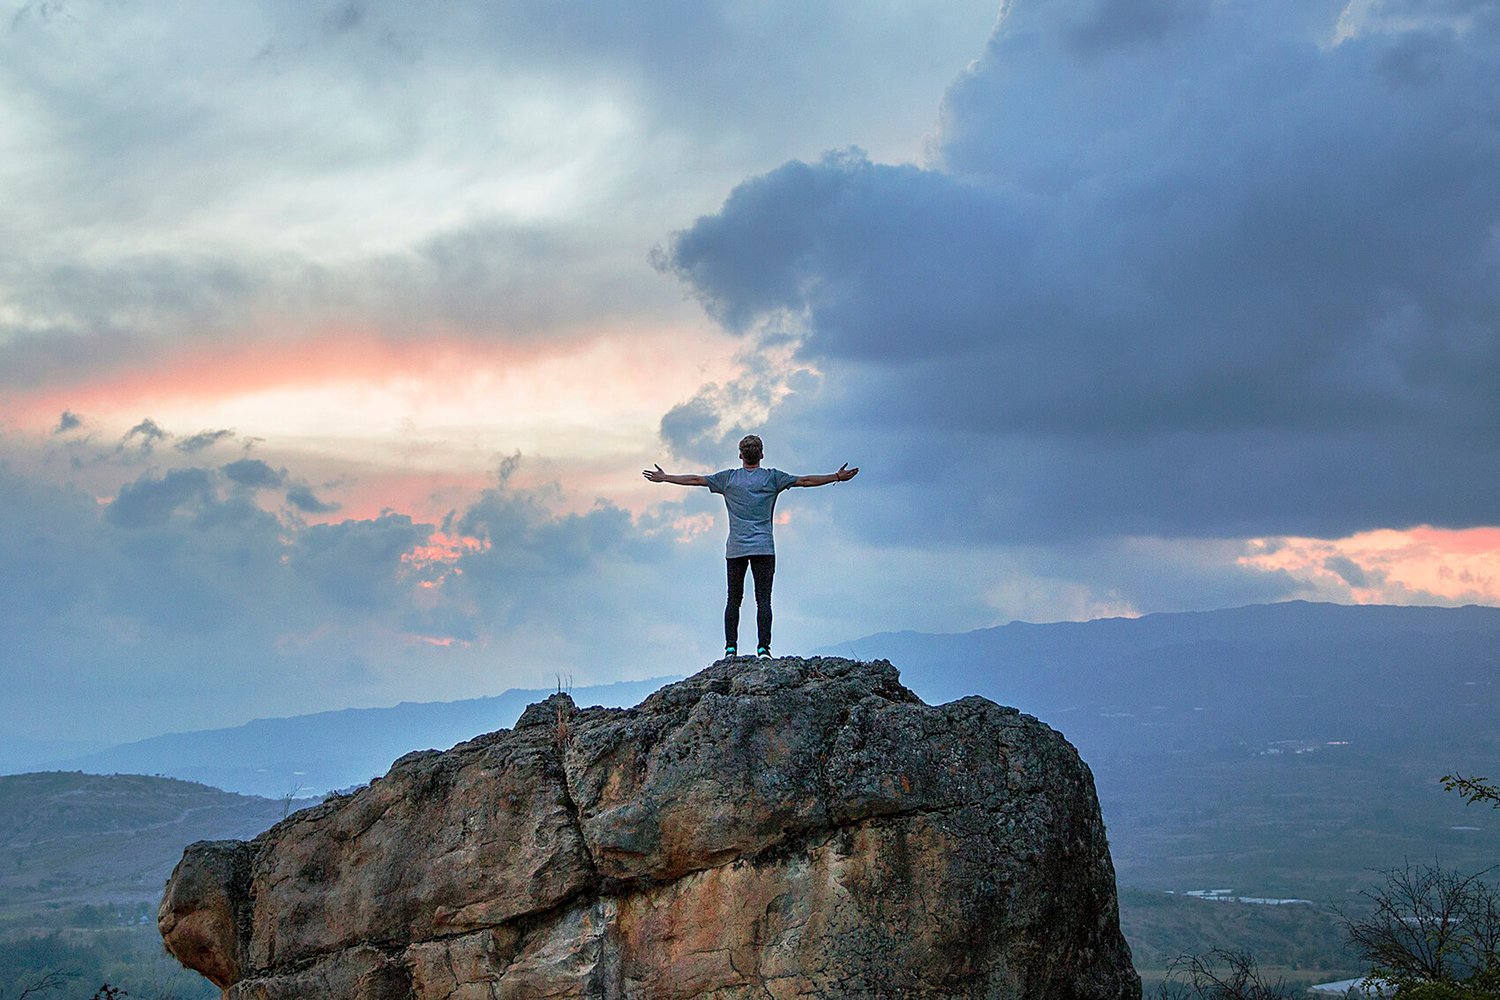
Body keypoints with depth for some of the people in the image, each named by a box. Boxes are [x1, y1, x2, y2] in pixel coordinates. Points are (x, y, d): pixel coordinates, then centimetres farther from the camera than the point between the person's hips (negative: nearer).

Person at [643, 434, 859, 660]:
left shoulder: (729, 478, 7)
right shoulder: (772, 478, 3)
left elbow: (695, 480, 13)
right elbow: (805, 481, 5)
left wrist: (664, 478, 24)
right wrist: (838, 477, 11)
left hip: (735, 549, 1)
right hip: (764, 549, -1)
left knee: (733, 600, 5)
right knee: (763, 599, -3)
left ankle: (730, 648, 1)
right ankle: (763, 648, -10)